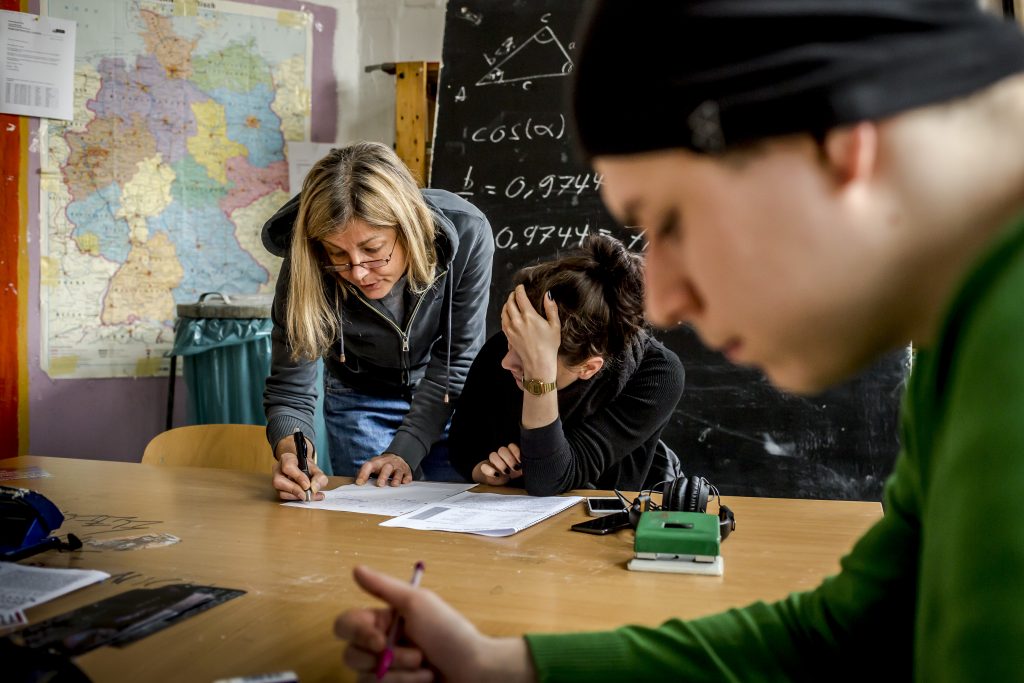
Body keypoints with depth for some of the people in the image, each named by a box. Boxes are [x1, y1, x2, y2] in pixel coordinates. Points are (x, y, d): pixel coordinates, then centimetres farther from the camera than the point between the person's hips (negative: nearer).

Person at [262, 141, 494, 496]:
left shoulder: (466, 233, -32)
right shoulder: (306, 269, -31)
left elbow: (456, 359, -22)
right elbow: (289, 392, -21)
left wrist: (405, 451, -25)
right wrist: (292, 455, -42)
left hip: (450, 395, 0)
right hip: (360, 399, 0)